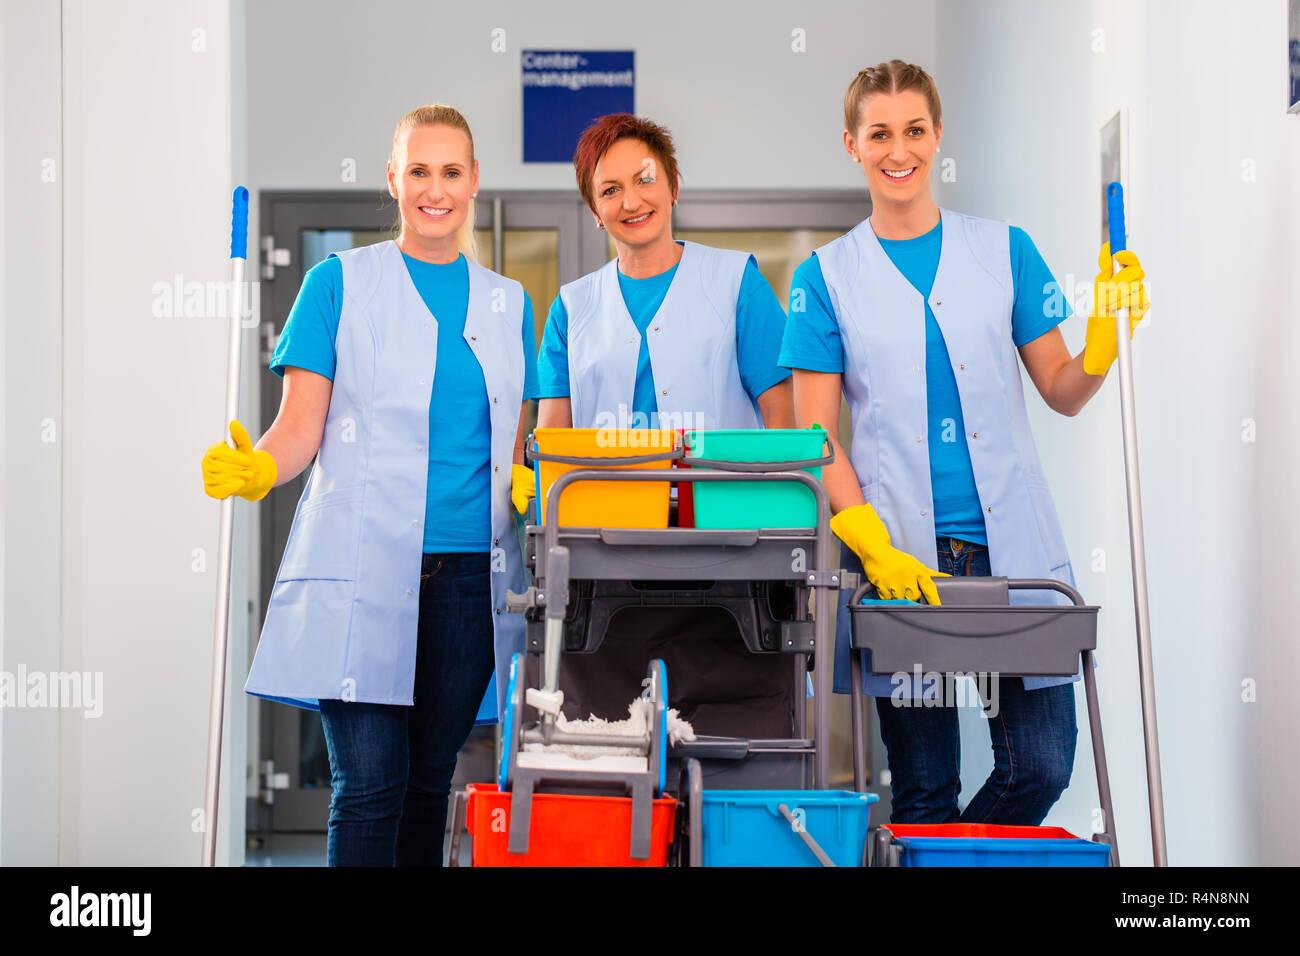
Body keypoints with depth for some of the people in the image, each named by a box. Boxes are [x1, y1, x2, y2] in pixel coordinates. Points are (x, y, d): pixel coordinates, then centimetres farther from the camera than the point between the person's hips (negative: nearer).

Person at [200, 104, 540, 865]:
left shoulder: (509, 303, 15)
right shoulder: (340, 282, 5)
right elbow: (301, 427, 0)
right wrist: (256, 470, -20)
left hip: (468, 572, 3)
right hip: (363, 567, -3)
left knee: (430, 782, 7)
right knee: (370, 785, -8)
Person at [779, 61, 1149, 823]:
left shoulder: (1004, 251, 10)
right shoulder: (828, 276, 5)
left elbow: (1063, 393, 11)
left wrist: (1106, 336, -9)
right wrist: (875, 548, -12)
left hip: (1012, 540, 2)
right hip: (900, 551, -2)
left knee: (1041, 764, 1)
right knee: (924, 788, 3)